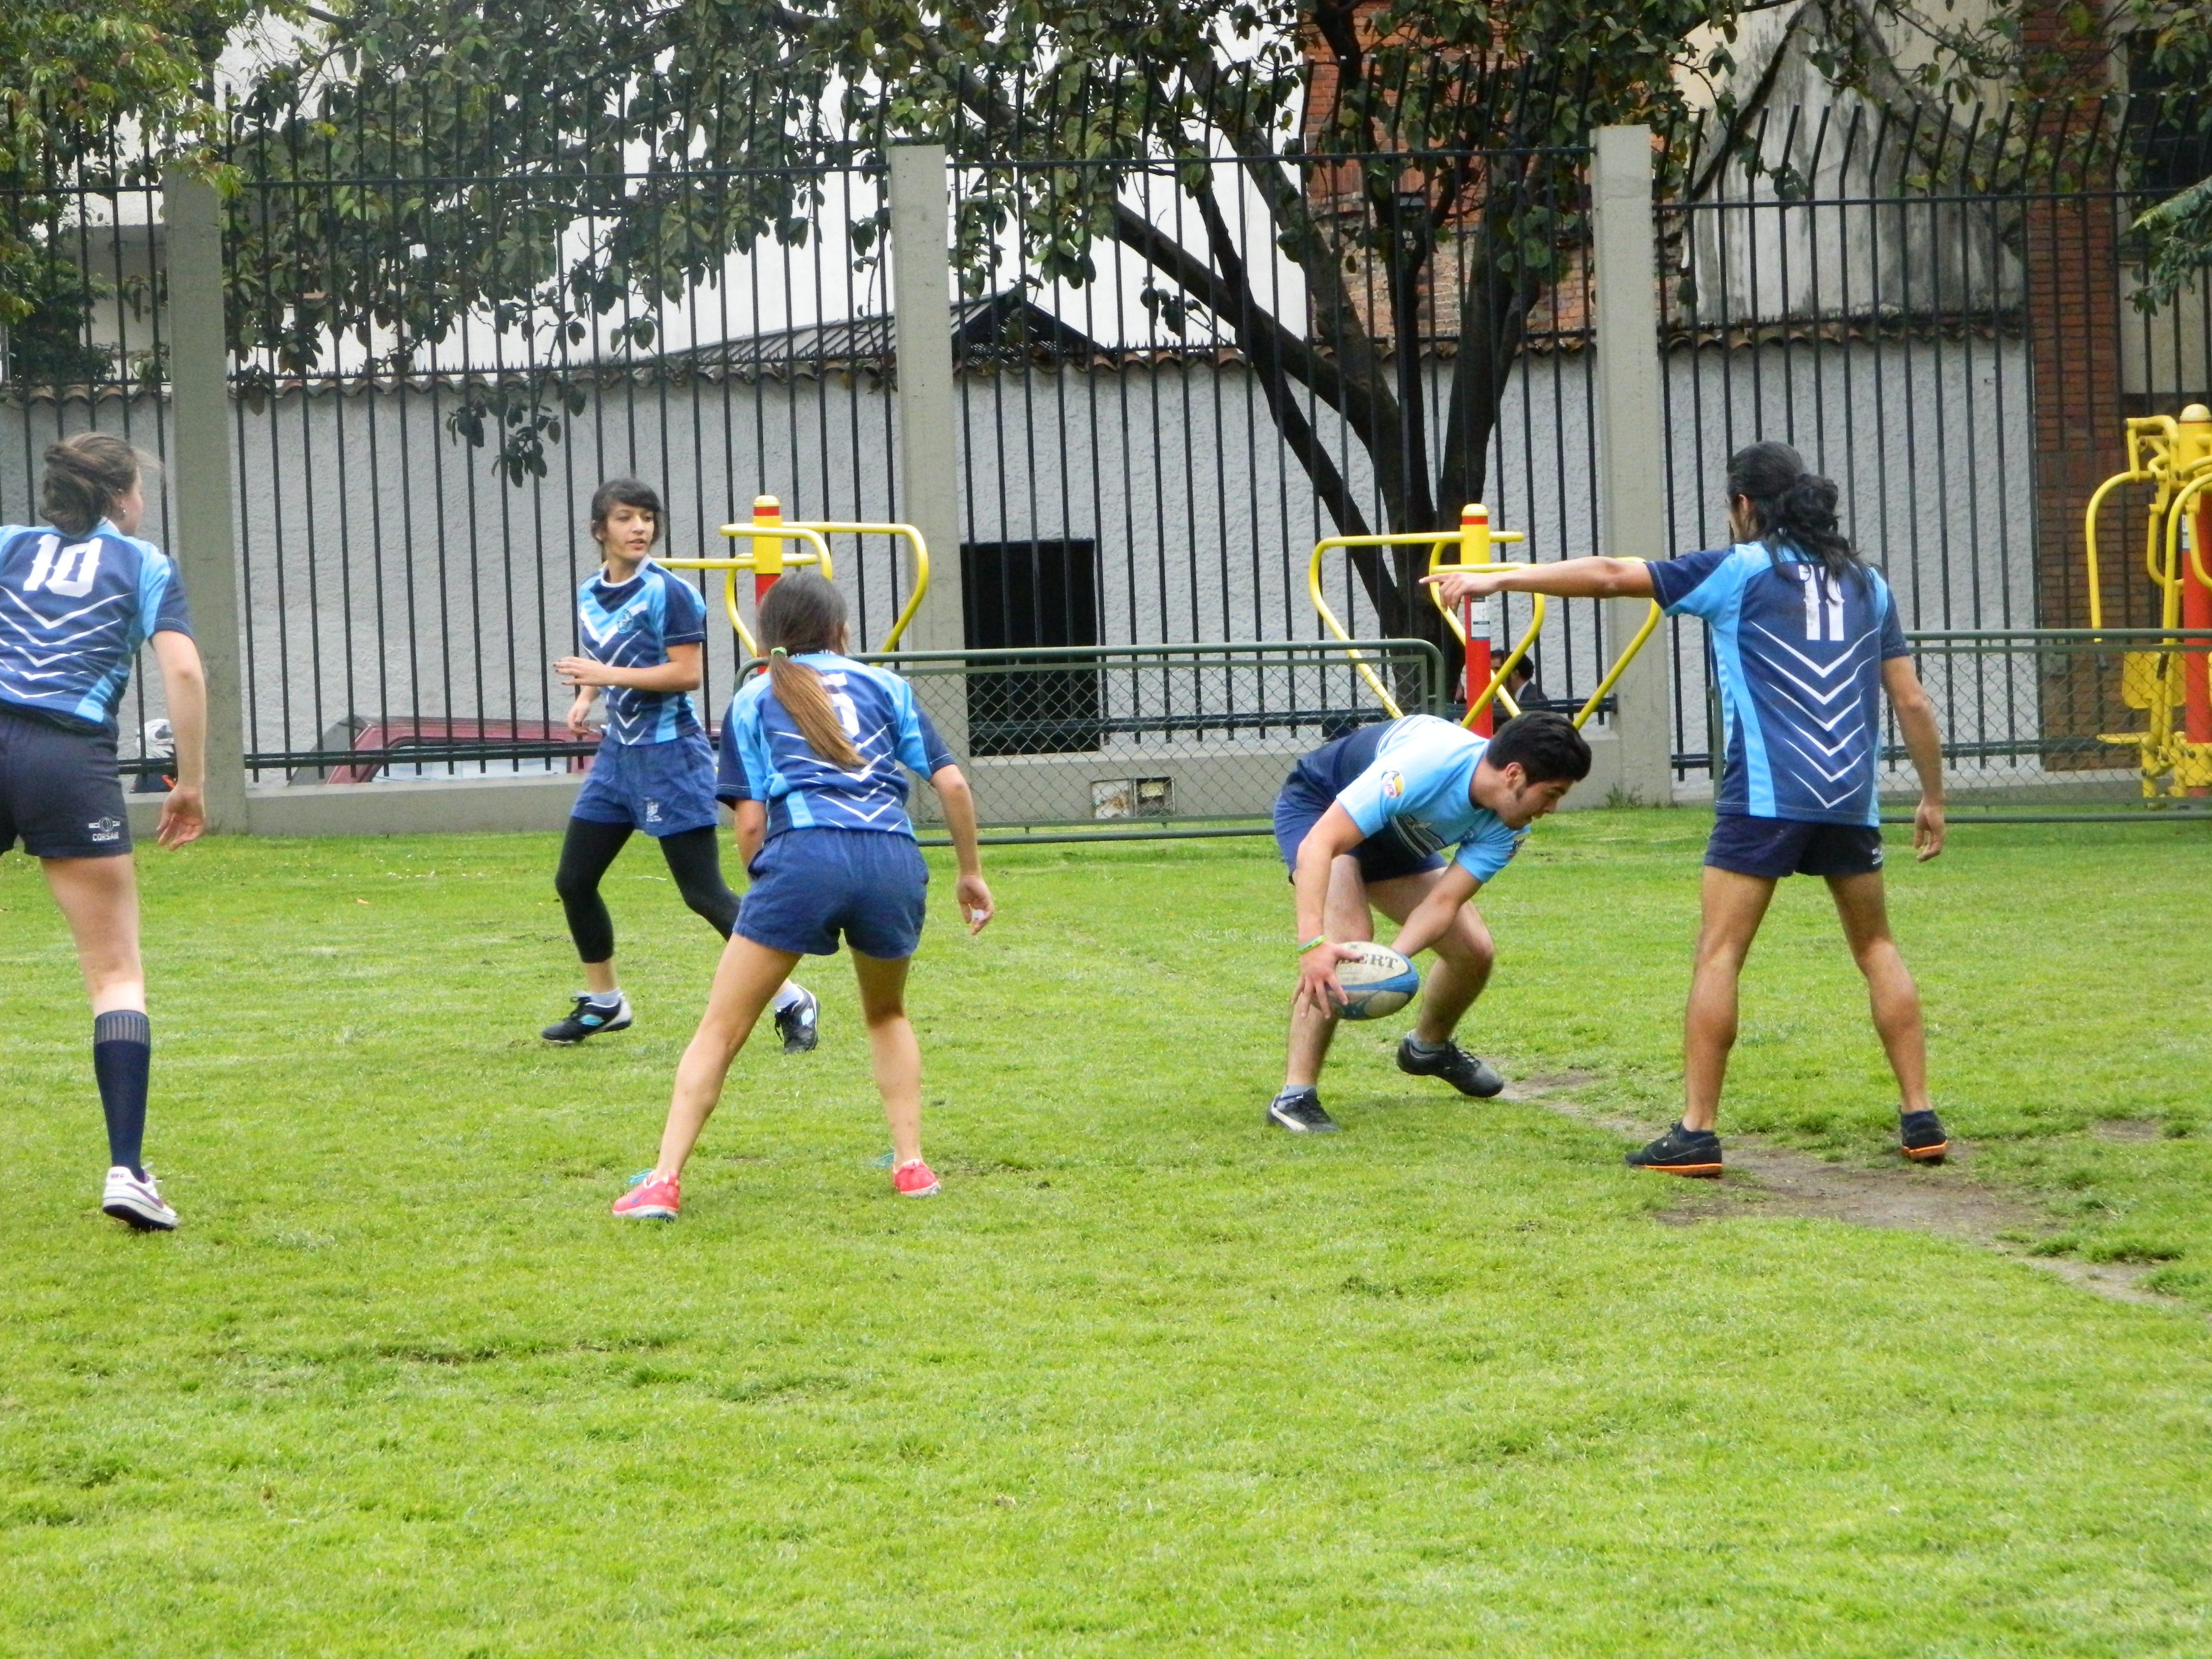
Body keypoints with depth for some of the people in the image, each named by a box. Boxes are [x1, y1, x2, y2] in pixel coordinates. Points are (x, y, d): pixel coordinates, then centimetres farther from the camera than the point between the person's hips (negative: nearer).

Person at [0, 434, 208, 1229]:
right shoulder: (144, 565, 11)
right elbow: (182, 670, -1)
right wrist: (191, 783, 5)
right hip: (72, 760, -2)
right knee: (117, 974, 4)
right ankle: (126, 1169, -7)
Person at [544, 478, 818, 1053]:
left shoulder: (667, 592, -13)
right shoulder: (589, 595, 10)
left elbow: (686, 673, -19)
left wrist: (609, 676, -22)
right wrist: (584, 698, 4)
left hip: (670, 752, -8)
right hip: (617, 751, 8)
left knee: (704, 893, -10)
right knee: (573, 880, 10)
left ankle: (791, 1004, -3)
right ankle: (603, 1002, 27)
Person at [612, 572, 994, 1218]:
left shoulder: (752, 701, 18)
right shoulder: (884, 685, 22)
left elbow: (750, 824, 10)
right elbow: (952, 783, 15)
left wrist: (768, 891, 25)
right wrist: (971, 872, 26)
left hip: (804, 854, -2)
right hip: (894, 860, 2)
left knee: (720, 1031, 3)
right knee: (887, 1014, 28)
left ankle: (663, 1180, -7)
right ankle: (911, 1164, 19)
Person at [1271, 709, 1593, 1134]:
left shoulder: (1507, 828, -19)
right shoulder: (1421, 768, -42)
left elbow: (1445, 900, -26)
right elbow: (1319, 844, -45)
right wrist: (1313, 944, -56)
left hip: (1394, 840, 7)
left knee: (1474, 951, 1)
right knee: (1349, 937, -31)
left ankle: (1428, 1047, 33)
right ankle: (1295, 1096, -26)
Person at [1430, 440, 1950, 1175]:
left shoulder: (1738, 571, 3)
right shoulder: (1865, 582, 14)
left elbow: (1611, 576, -1)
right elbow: (1912, 703, 14)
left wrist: (1495, 579, 6)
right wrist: (1933, 798, 25)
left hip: (1764, 796, -4)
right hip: (1851, 799, 4)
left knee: (1719, 953, -1)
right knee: (1875, 946, 17)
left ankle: (1697, 1133, -6)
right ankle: (1920, 1119, 13)